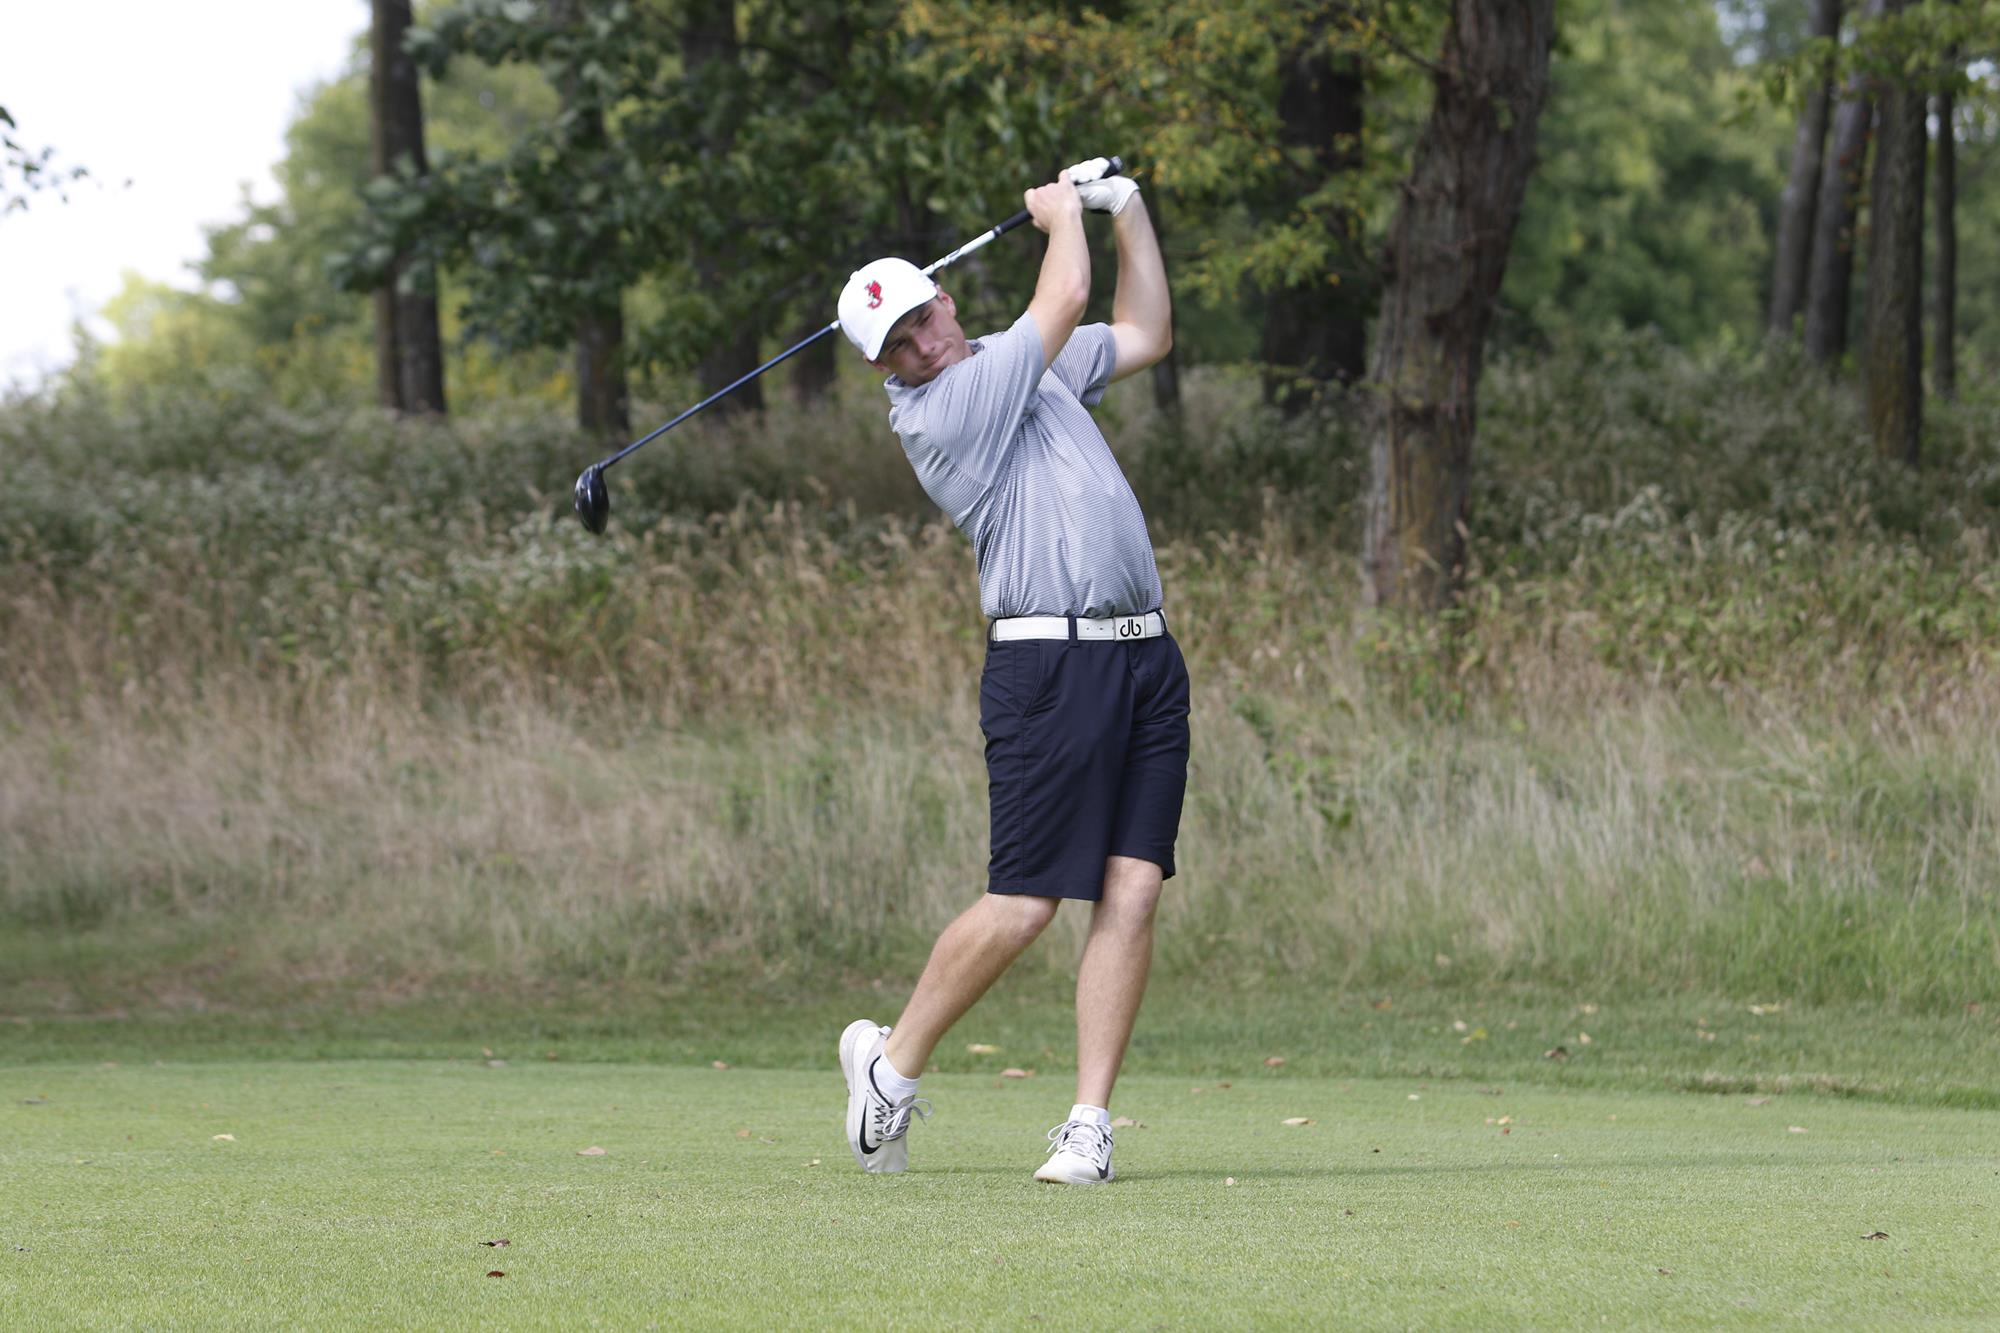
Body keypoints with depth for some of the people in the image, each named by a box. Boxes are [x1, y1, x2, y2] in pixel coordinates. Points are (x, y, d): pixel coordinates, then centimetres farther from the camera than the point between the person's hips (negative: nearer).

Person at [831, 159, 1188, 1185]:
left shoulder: (1016, 368, 18)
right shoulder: (938, 409, -8)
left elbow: (1144, 335, 31)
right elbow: (1065, 297, -6)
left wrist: (1126, 209, 24)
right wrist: (1059, 211, 13)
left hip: (1147, 657, 7)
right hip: (1050, 664, -7)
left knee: (1131, 892, -3)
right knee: (1022, 904, -7)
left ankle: (1089, 1124, -3)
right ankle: (892, 1061, 14)